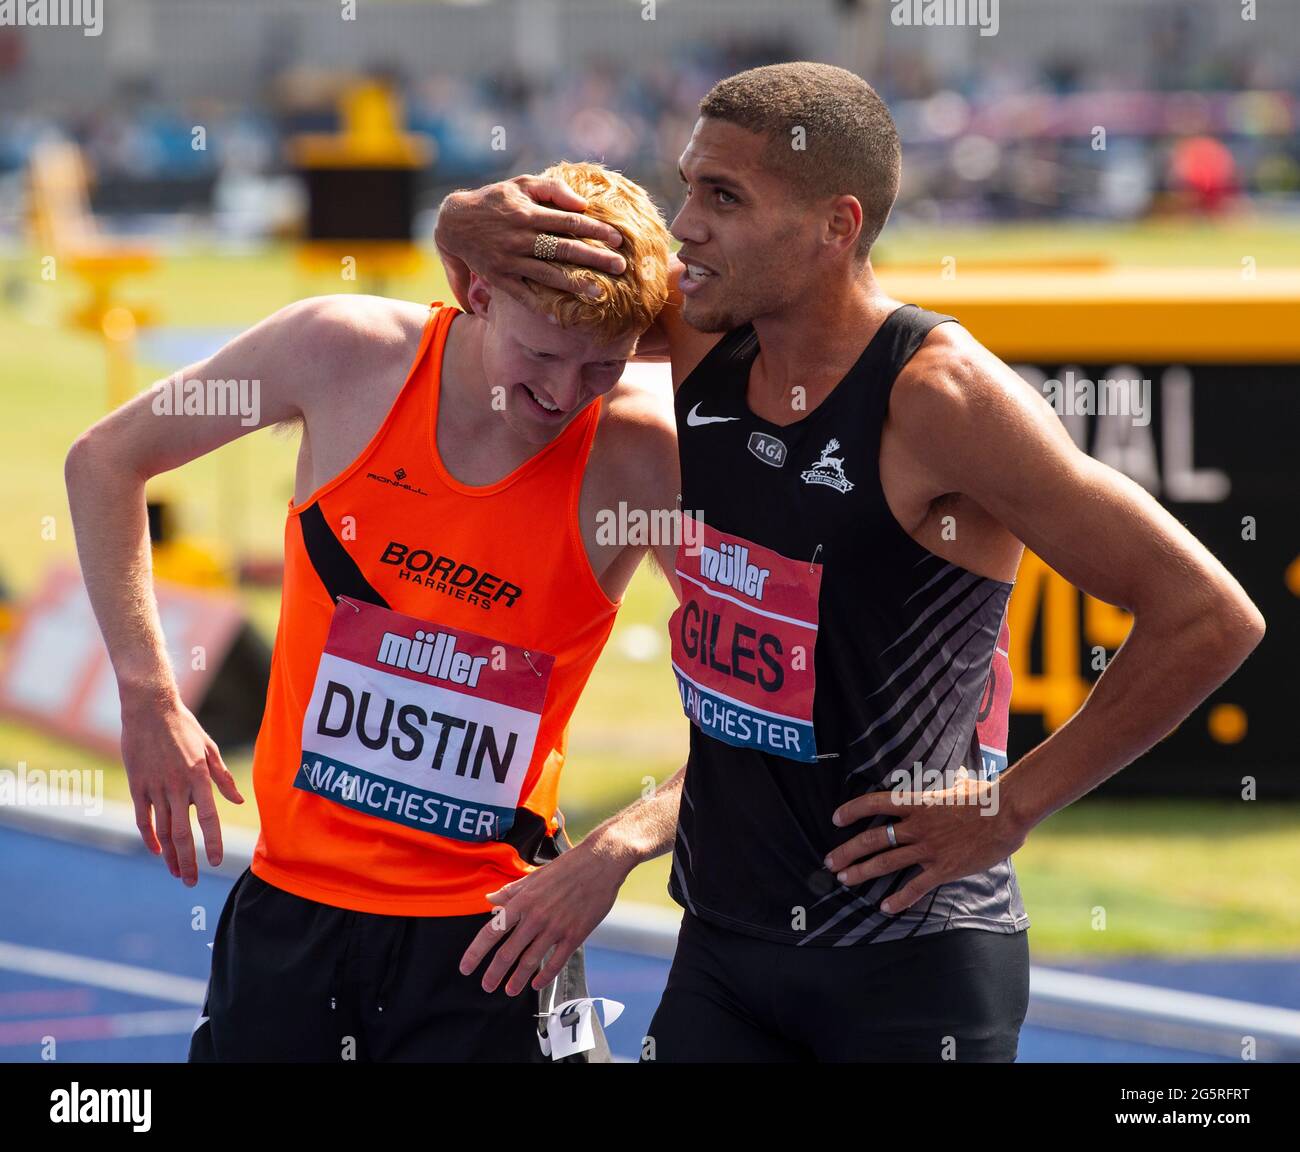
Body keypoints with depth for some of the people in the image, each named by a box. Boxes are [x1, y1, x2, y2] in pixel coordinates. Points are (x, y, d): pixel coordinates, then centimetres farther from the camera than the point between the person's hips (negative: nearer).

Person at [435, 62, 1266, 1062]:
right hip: (724, 935, 6)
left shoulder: (942, 398, -18)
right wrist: (486, 222, -7)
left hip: (910, 960, -6)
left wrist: (1007, 810, -13)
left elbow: (1211, 618, -19)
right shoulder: (708, 339, 2)